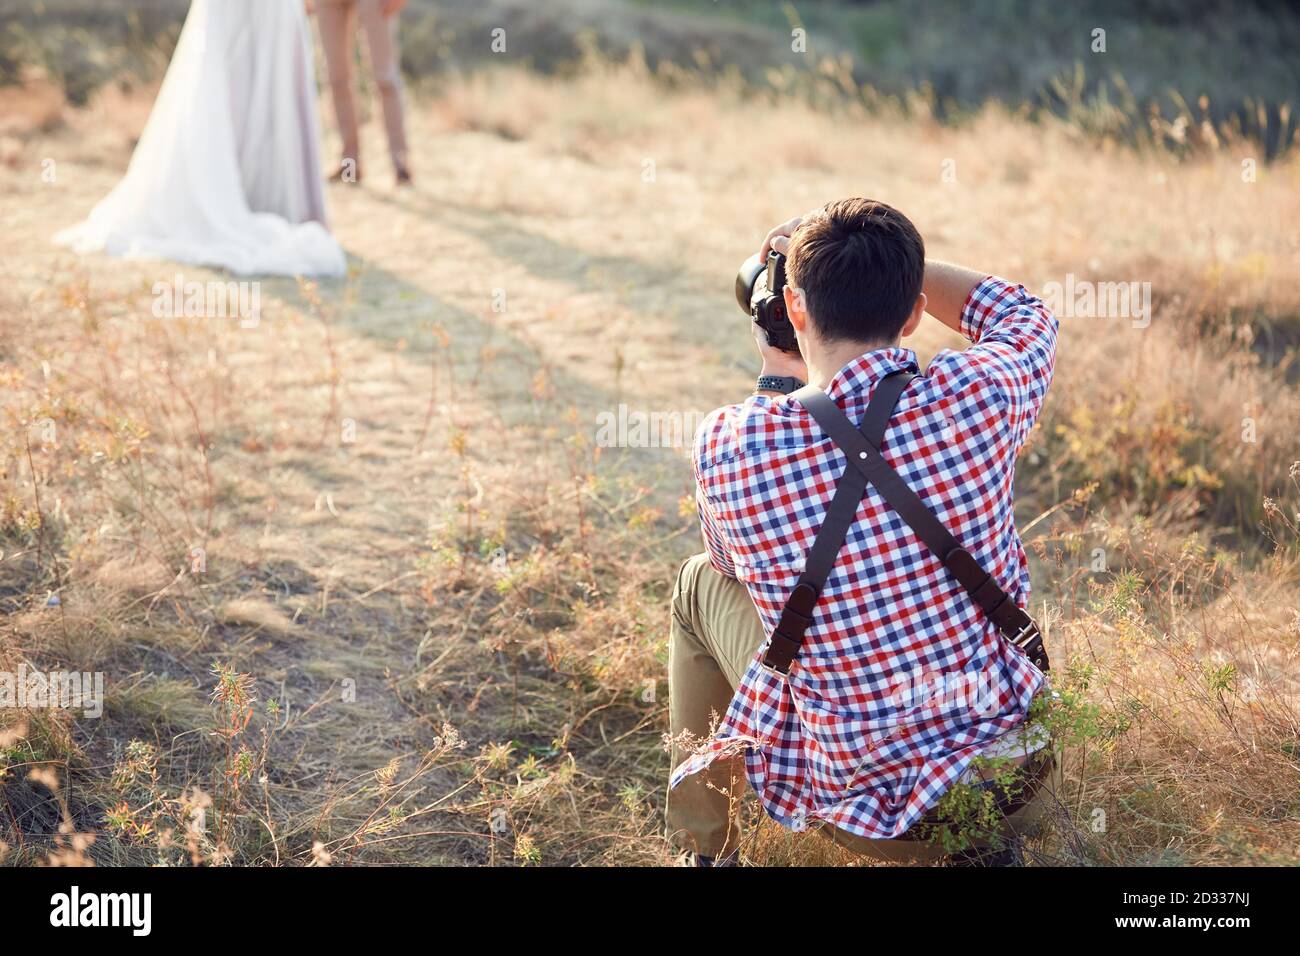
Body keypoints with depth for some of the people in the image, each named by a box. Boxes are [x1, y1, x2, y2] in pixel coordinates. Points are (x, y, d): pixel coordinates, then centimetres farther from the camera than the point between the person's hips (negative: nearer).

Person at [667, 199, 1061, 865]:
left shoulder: (727, 443, -19)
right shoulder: (980, 397, -16)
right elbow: (1024, 315, 11)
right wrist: (888, 258, 9)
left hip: (867, 808, -2)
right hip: (1020, 785, 2)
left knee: (700, 583, 21)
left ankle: (704, 851, 32)